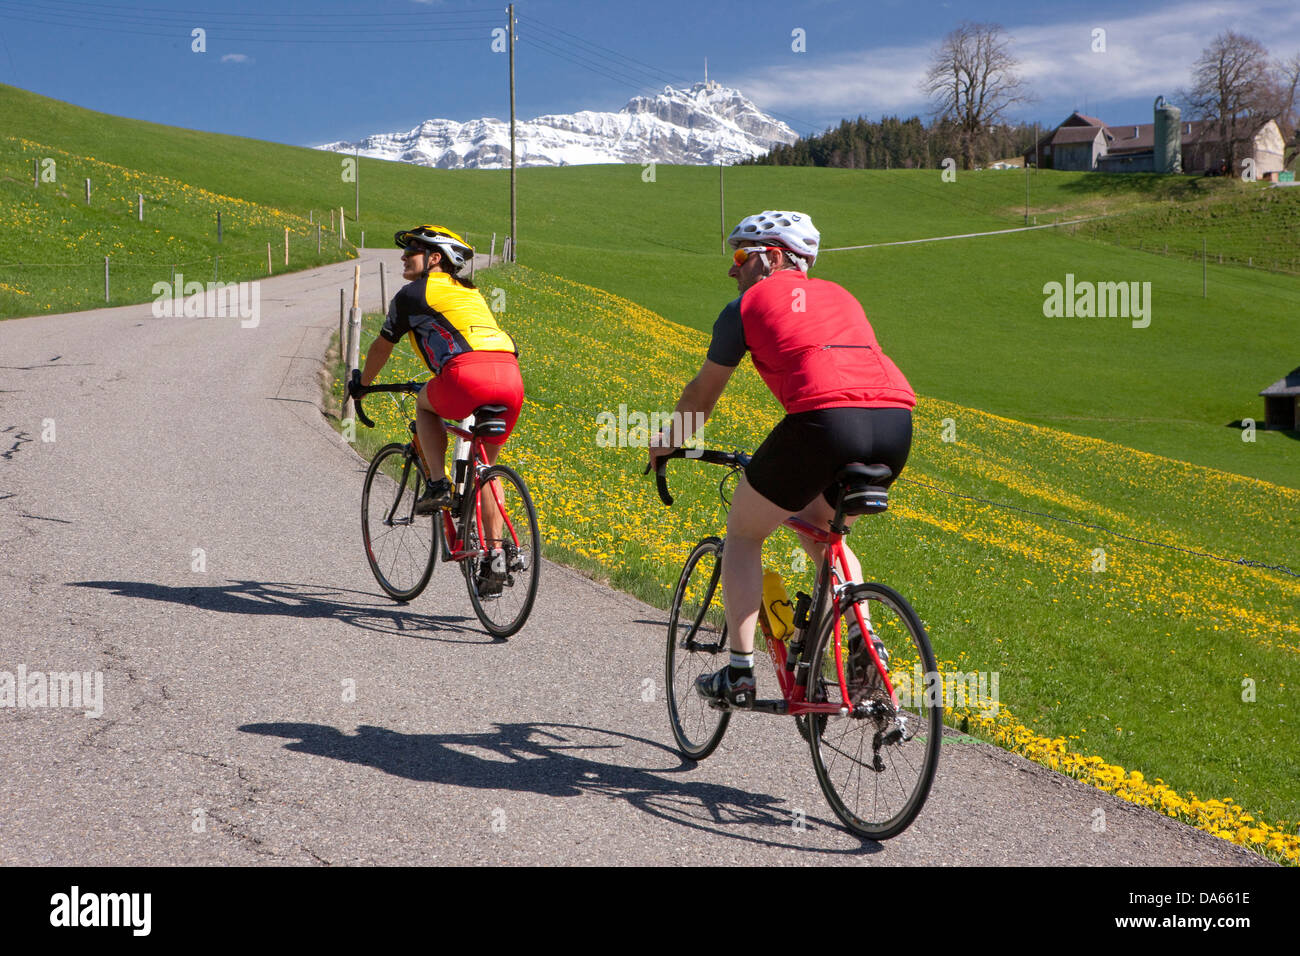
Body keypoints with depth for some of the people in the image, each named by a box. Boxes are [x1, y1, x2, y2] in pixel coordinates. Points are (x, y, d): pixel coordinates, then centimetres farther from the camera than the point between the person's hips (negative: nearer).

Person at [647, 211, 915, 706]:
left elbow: (703, 391, 25)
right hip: (896, 423, 6)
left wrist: (668, 441, 44)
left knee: (742, 534, 17)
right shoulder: (839, 295, 32)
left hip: (824, 421, -6)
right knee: (818, 528, 32)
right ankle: (864, 643, 17)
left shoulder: (748, 304, 16)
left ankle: (739, 672, 14)